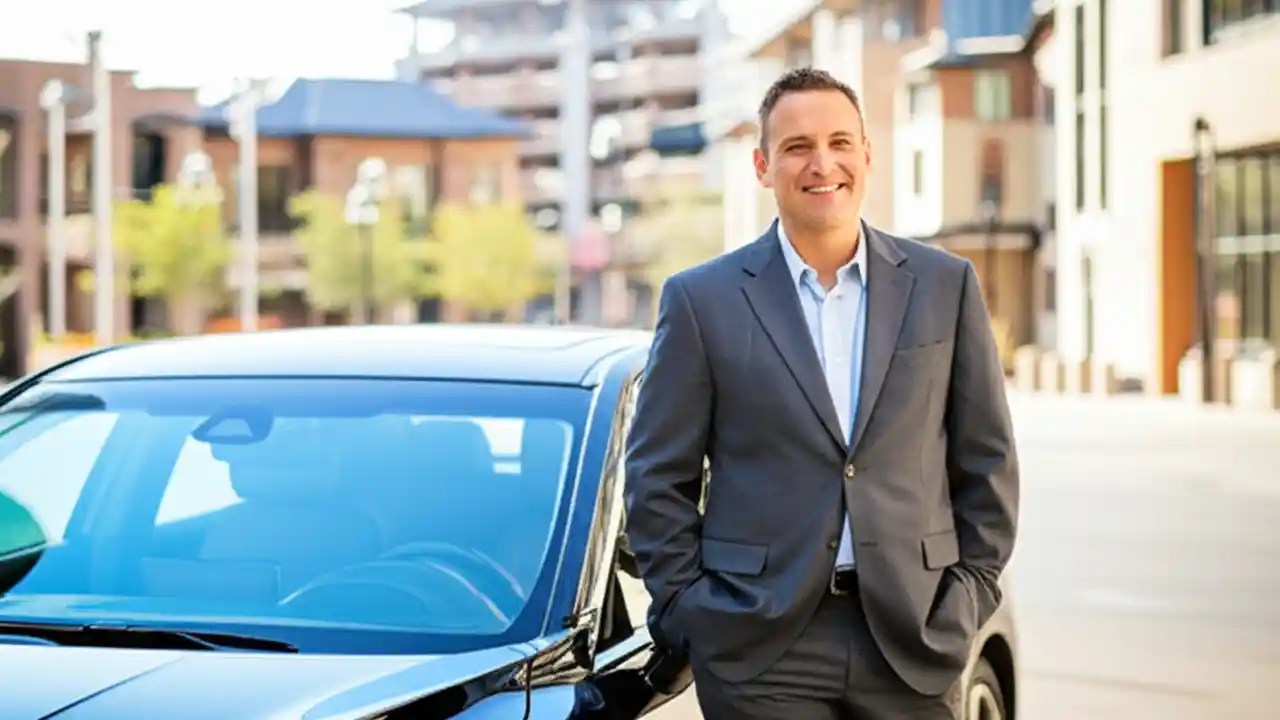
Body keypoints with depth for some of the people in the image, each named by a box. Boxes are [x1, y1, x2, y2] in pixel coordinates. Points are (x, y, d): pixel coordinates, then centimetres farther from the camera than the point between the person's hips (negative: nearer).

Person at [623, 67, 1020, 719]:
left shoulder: (945, 285, 6)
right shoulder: (702, 299, 2)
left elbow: (985, 458, 10)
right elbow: (658, 479, 3)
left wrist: (972, 589, 3)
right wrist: (688, 610, -2)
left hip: (915, 641, 2)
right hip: (760, 649, -1)